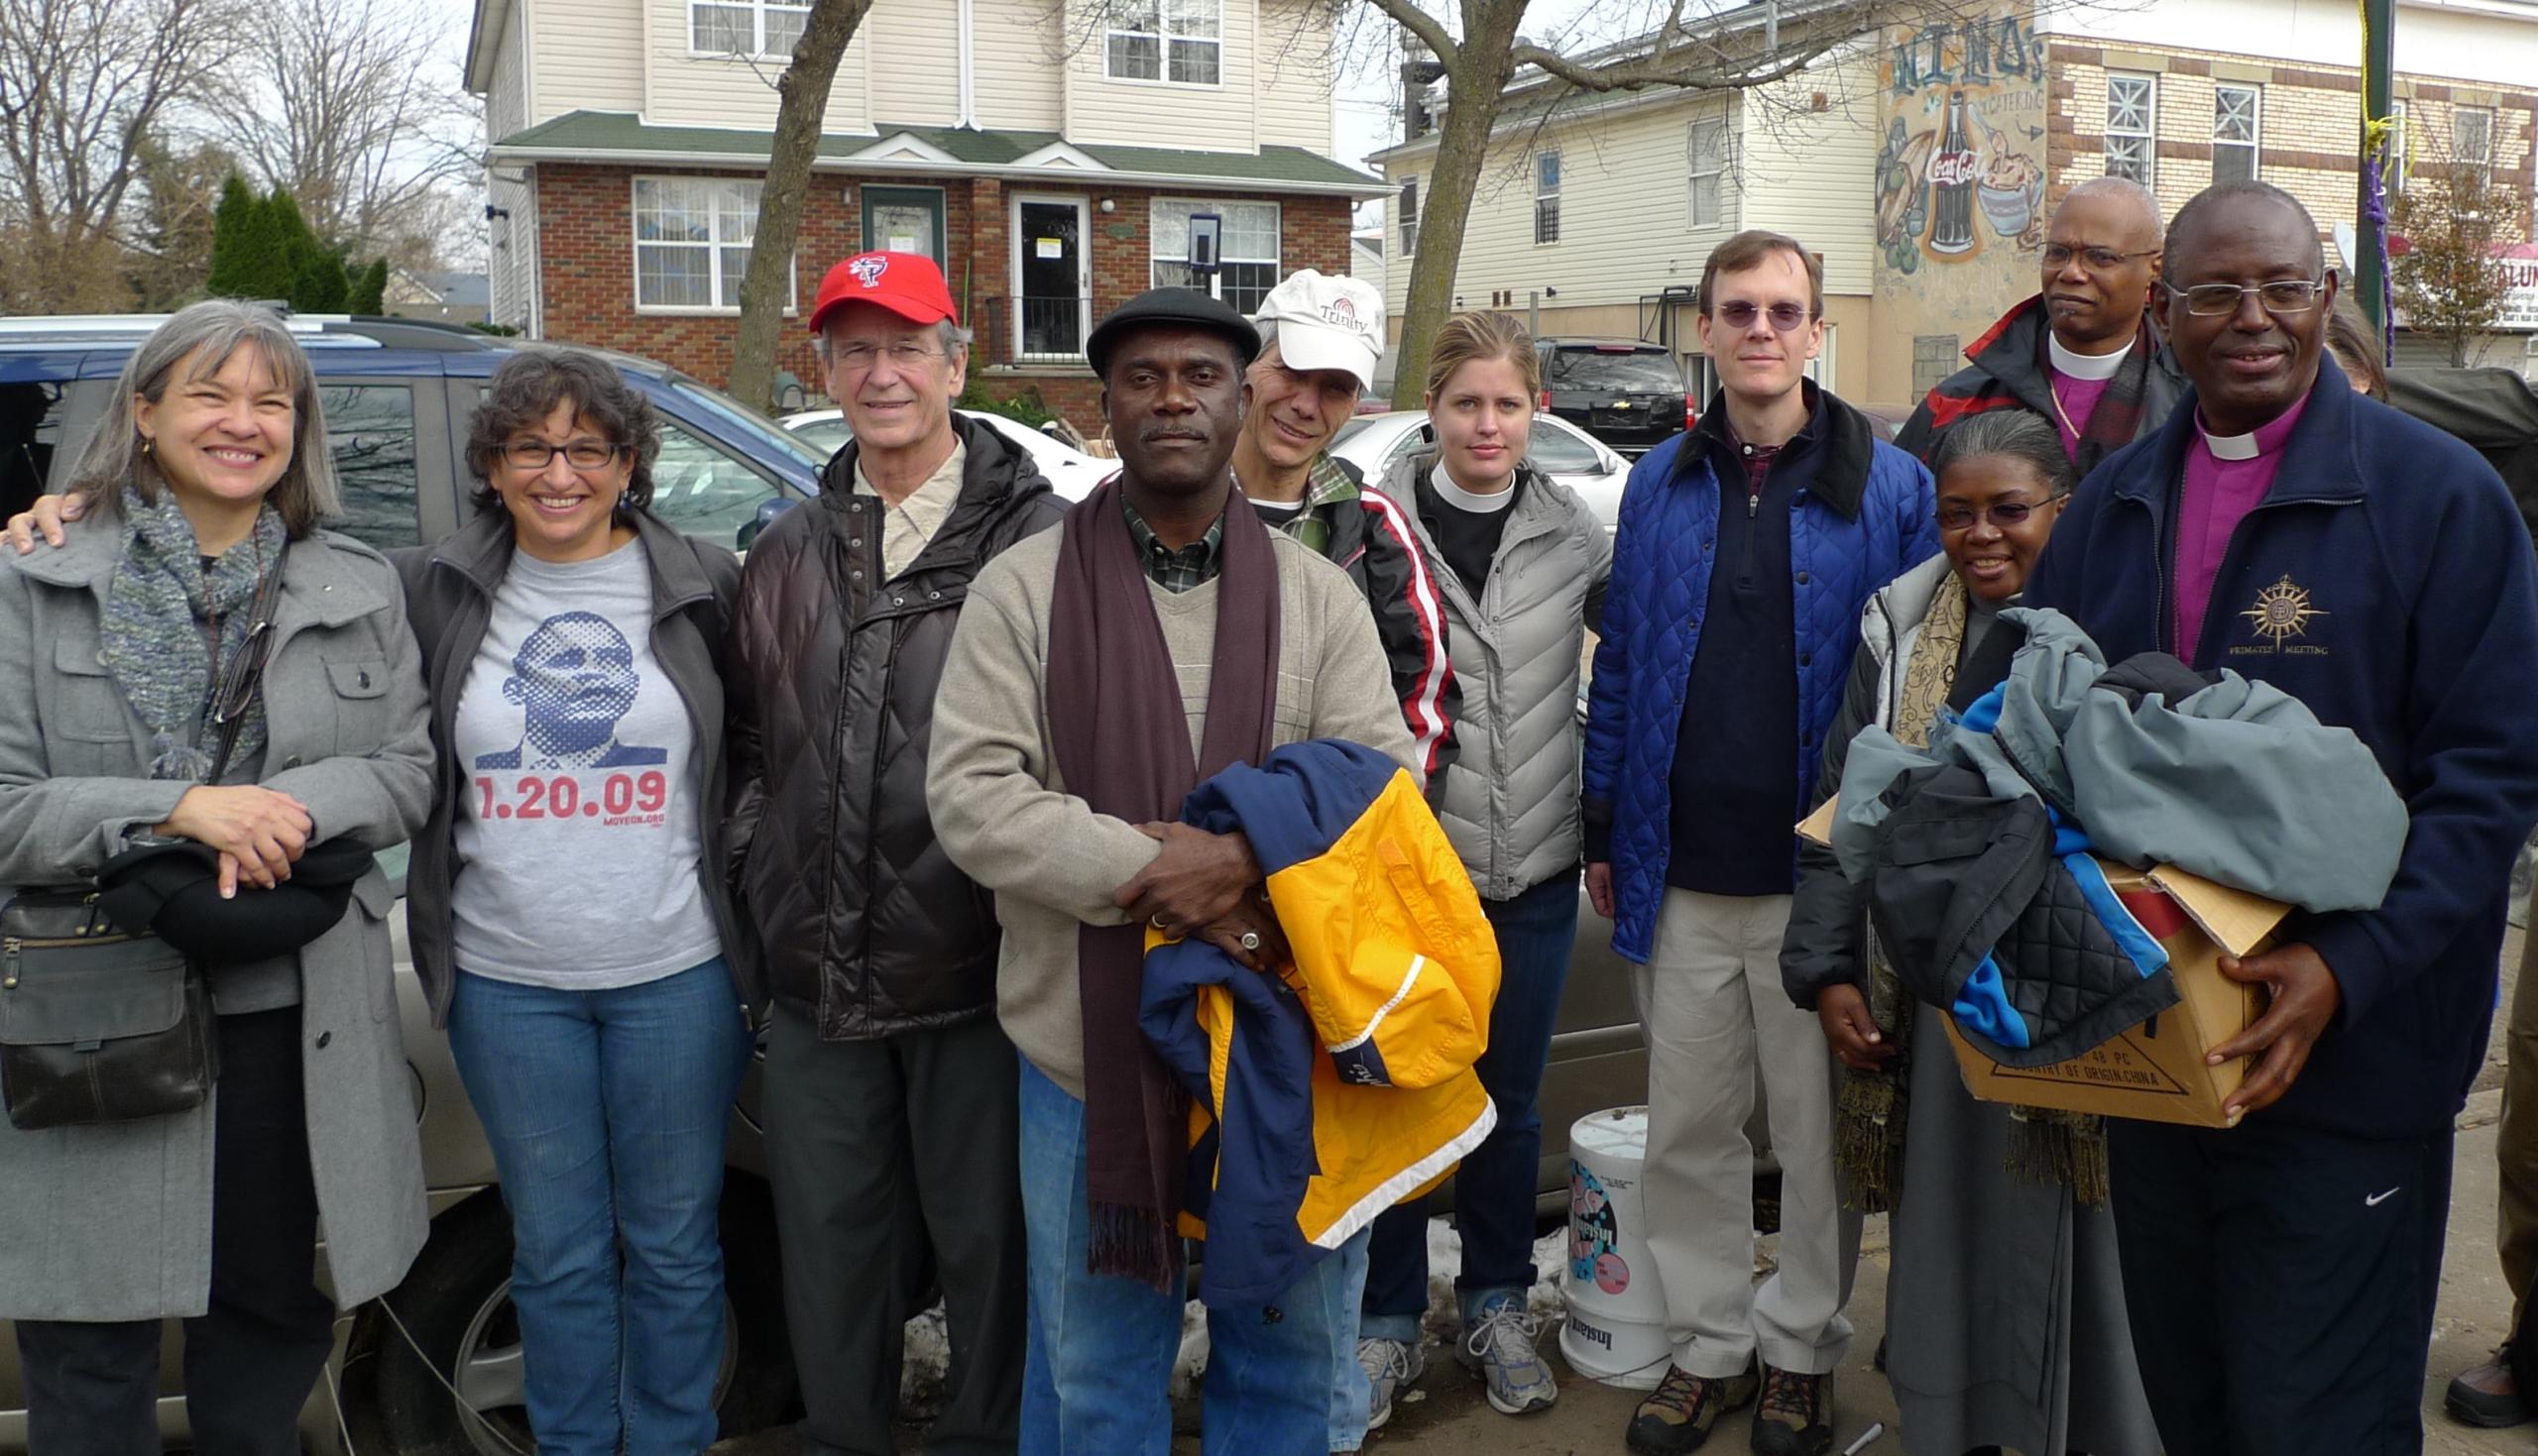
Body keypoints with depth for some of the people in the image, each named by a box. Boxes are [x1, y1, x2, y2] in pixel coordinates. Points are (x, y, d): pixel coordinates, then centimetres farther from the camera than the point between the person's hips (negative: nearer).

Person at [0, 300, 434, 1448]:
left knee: (269, 1351, 16)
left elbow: (410, 772, 5)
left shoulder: (359, 591, 8)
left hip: (298, 1031, 3)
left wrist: (296, 807, -15)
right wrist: (181, 809, -20)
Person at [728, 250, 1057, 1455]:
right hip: (817, 976, 5)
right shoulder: (787, 557, 11)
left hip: (976, 971, -5)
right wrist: (761, 876, 12)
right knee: (825, 1243, 17)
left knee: (987, 1241, 10)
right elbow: (747, 743, 19)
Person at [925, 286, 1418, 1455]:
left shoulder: (1318, 594, 4)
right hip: (1090, 1041, -1)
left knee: (1291, 1349, 17)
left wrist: (1252, 860, -22)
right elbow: (969, 791, -10)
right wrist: (1151, 875, -20)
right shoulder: (1023, 589, -1)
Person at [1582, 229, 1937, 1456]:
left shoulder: (1890, 489, -3)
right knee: (1687, 1128, 13)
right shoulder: (1661, 484, 7)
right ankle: (1710, 1343, 30)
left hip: (1821, 879, -3)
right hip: (1680, 879, 3)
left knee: (1819, 1131, 11)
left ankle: (1802, 1348, 30)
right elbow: (1620, 668, 10)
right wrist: (1603, 833, 7)